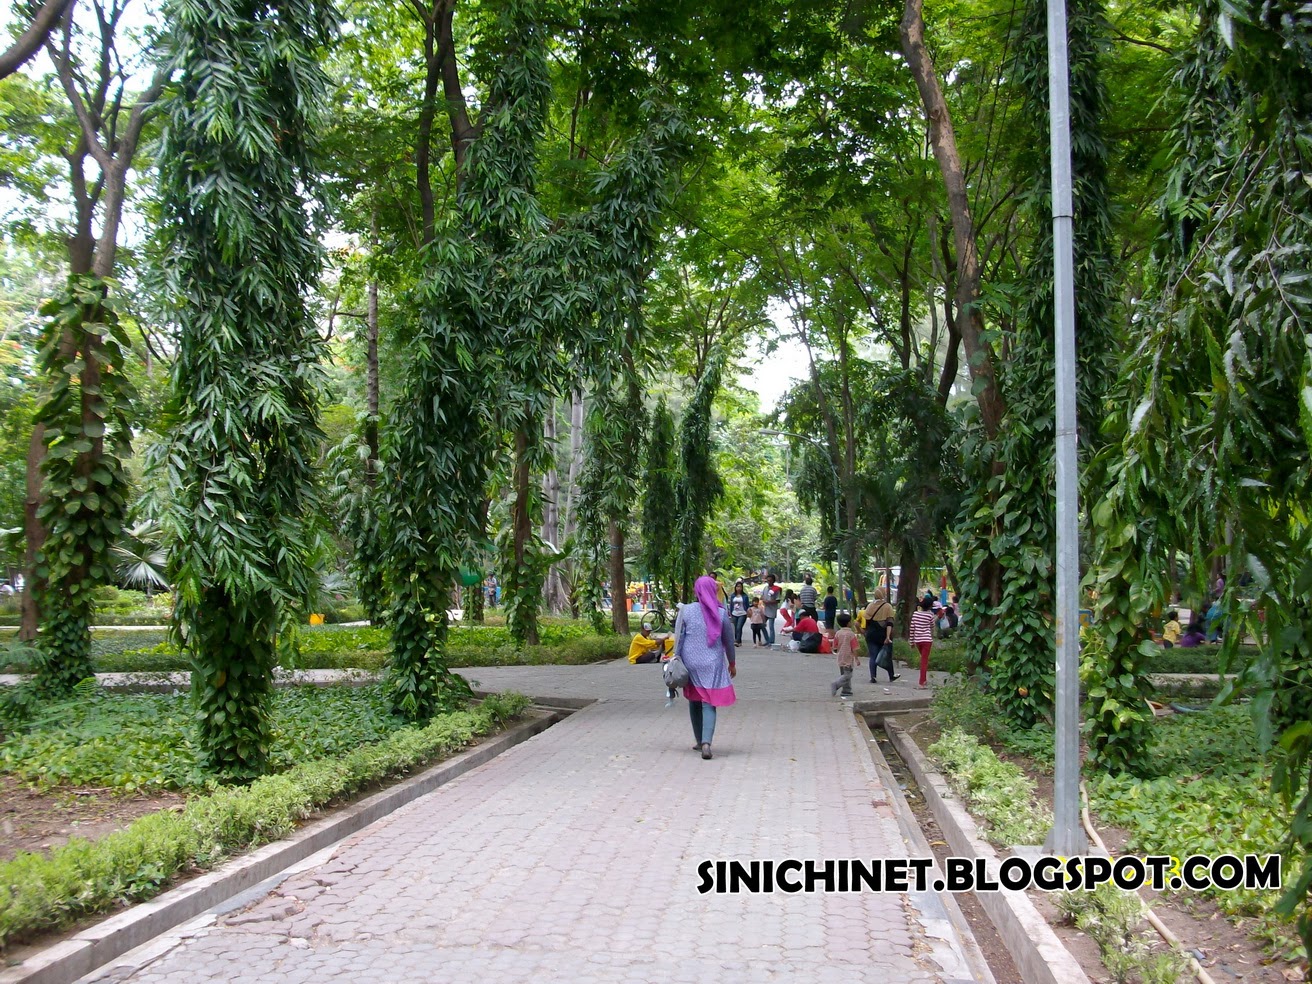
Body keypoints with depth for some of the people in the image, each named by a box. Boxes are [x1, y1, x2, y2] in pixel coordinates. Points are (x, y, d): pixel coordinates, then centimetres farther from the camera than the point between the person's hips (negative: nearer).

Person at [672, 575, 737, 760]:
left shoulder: (686, 611, -3)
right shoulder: (721, 613, -2)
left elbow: (678, 640, -2)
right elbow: (729, 641, 7)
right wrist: (732, 663, 20)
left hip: (690, 663, 1)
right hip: (713, 665, -1)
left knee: (694, 702, 16)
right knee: (709, 704, -1)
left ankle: (700, 741, 25)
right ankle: (706, 742, -18)